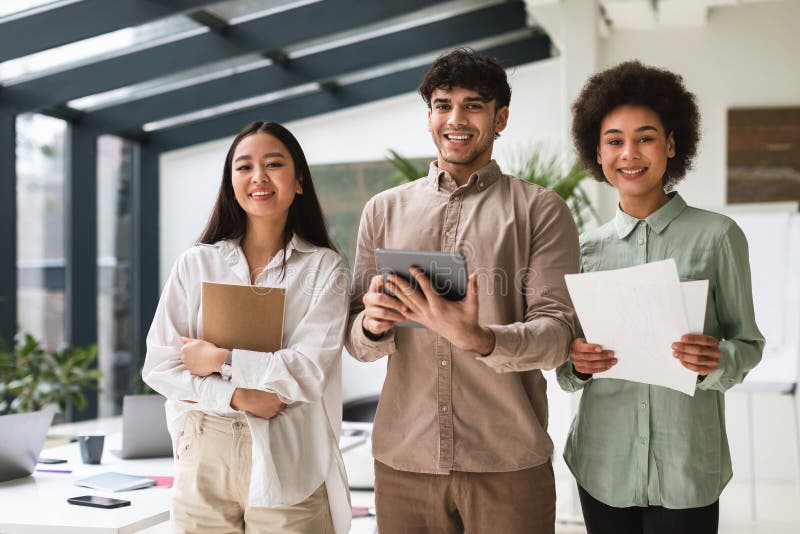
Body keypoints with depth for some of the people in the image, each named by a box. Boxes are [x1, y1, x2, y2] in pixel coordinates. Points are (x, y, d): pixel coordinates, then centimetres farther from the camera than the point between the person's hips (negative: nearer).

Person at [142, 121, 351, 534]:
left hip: (288, 466, -1)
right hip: (203, 460, 2)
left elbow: (308, 371, -10)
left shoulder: (324, 268, 0)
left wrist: (219, 358, -9)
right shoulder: (195, 264, 5)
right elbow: (159, 366, 0)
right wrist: (237, 396, -13)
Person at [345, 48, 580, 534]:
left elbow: (558, 333, -7)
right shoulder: (384, 210, 11)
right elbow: (357, 343, 11)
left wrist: (478, 339, -26)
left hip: (509, 465, -2)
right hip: (404, 458, 2)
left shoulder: (540, 210, 2)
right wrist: (372, 325, -12)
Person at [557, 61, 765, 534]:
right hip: (604, 466, 3)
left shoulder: (717, 236, -3)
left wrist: (718, 360, -19)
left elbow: (748, 344, 2)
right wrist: (576, 364, -11)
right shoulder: (587, 248, 5)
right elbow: (568, 374, 11)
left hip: (688, 470, -2)